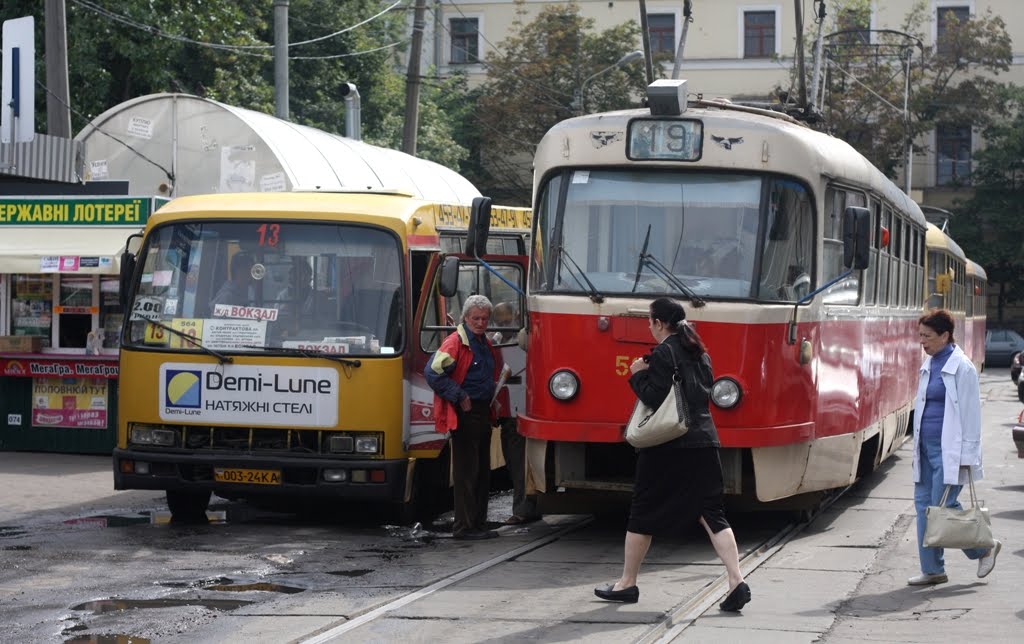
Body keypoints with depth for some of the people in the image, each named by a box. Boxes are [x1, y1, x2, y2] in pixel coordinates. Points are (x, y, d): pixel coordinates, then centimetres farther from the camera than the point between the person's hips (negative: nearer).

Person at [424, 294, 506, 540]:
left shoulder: (487, 343, 15)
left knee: (483, 471, 12)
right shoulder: (455, 342, -12)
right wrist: (459, 397, -18)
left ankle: (479, 523, 19)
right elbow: (432, 372, -22)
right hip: (465, 414, -9)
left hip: (483, 412, 9)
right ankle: (464, 527, -3)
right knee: (466, 471, -6)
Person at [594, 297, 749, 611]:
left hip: (667, 446, -7)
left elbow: (654, 399, -17)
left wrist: (638, 375, -1)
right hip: (703, 442, 7)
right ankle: (737, 582, -10)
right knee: (712, 514, 3)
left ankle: (627, 584, 17)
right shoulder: (699, 353, 13)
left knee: (642, 515, 7)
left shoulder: (663, 354, -11)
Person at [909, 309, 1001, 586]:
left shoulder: (961, 367, -11)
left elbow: (970, 413, -12)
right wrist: (917, 451, 19)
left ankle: (984, 548, 13)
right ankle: (932, 569, 12)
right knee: (923, 504, 6)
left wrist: (966, 455, -14)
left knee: (942, 506, -7)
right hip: (927, 448, 8)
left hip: (948, 450, -8)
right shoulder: (928, 365, 13)